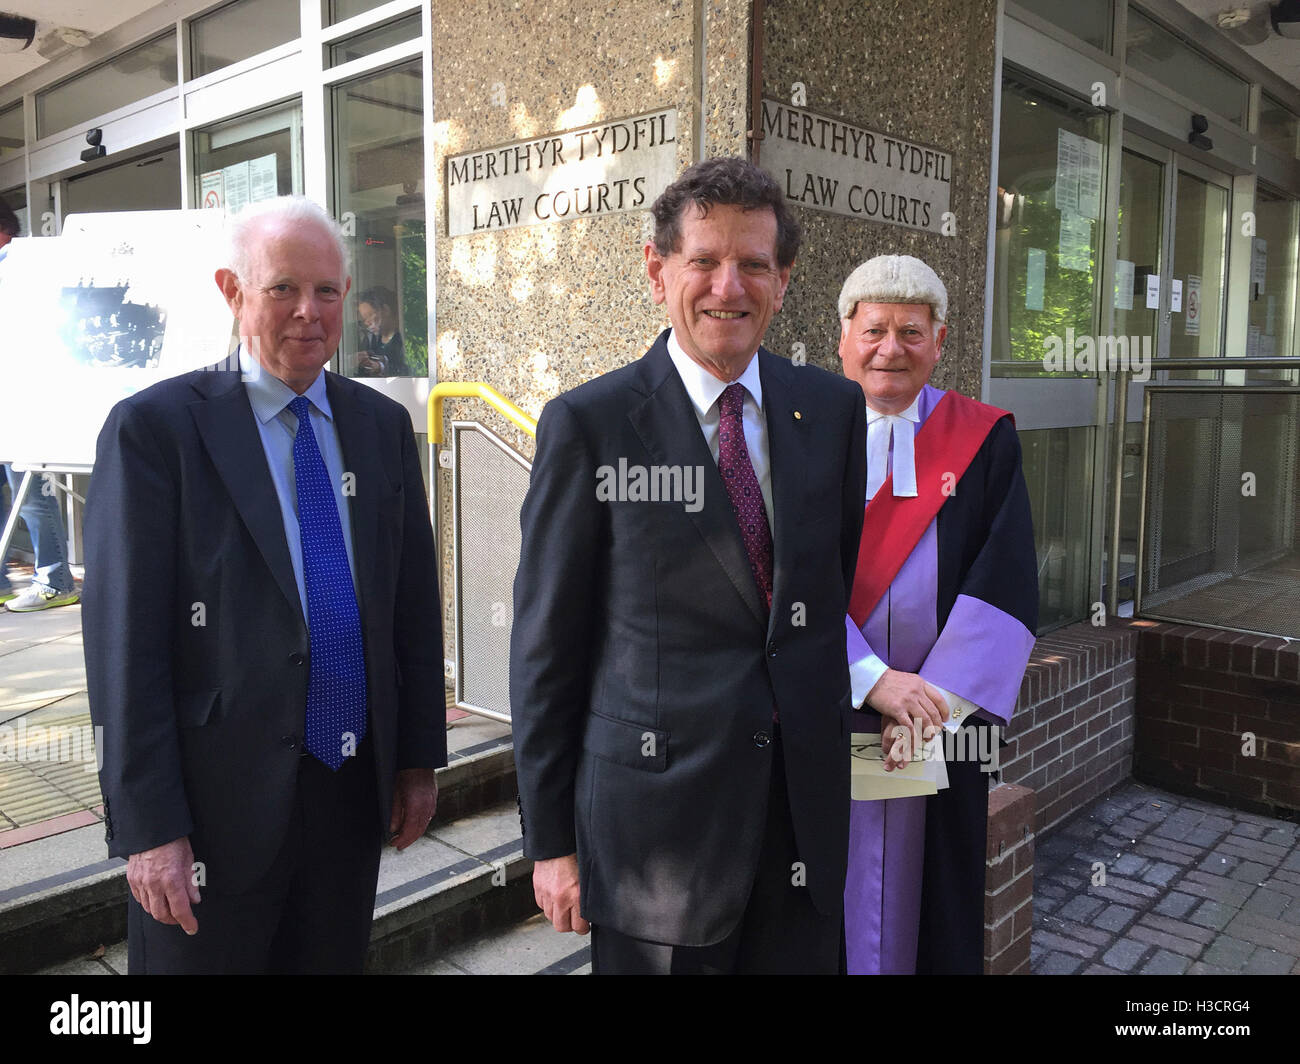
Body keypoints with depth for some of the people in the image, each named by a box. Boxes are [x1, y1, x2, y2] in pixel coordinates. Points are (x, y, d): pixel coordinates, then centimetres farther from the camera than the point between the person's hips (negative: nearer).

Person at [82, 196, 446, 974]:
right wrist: (149, 828, -13)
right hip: (217, 801, -4)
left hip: (356, 787, 5)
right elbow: (126, 644, -12)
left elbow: (415, 602, 8)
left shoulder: (383, 426, 5)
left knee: (336, 962, 19)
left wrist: (419, 757, 8)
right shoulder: (154, 428, -9)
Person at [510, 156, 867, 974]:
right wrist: (549, 839, -4)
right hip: (655, 810, -3)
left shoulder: (832, 408, 3)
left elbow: (846, 585, 11)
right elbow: (545, 644, -6)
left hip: (809, 804, 4)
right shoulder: (589, 424, -9)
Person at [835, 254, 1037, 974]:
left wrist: (935, 703, -16)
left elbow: (1007, 583, -6)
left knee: (934, 897, 13)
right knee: (830, 902, 10)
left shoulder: (985, 441, 2)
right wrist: (873, 679, -19)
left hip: (945, 723, 1)